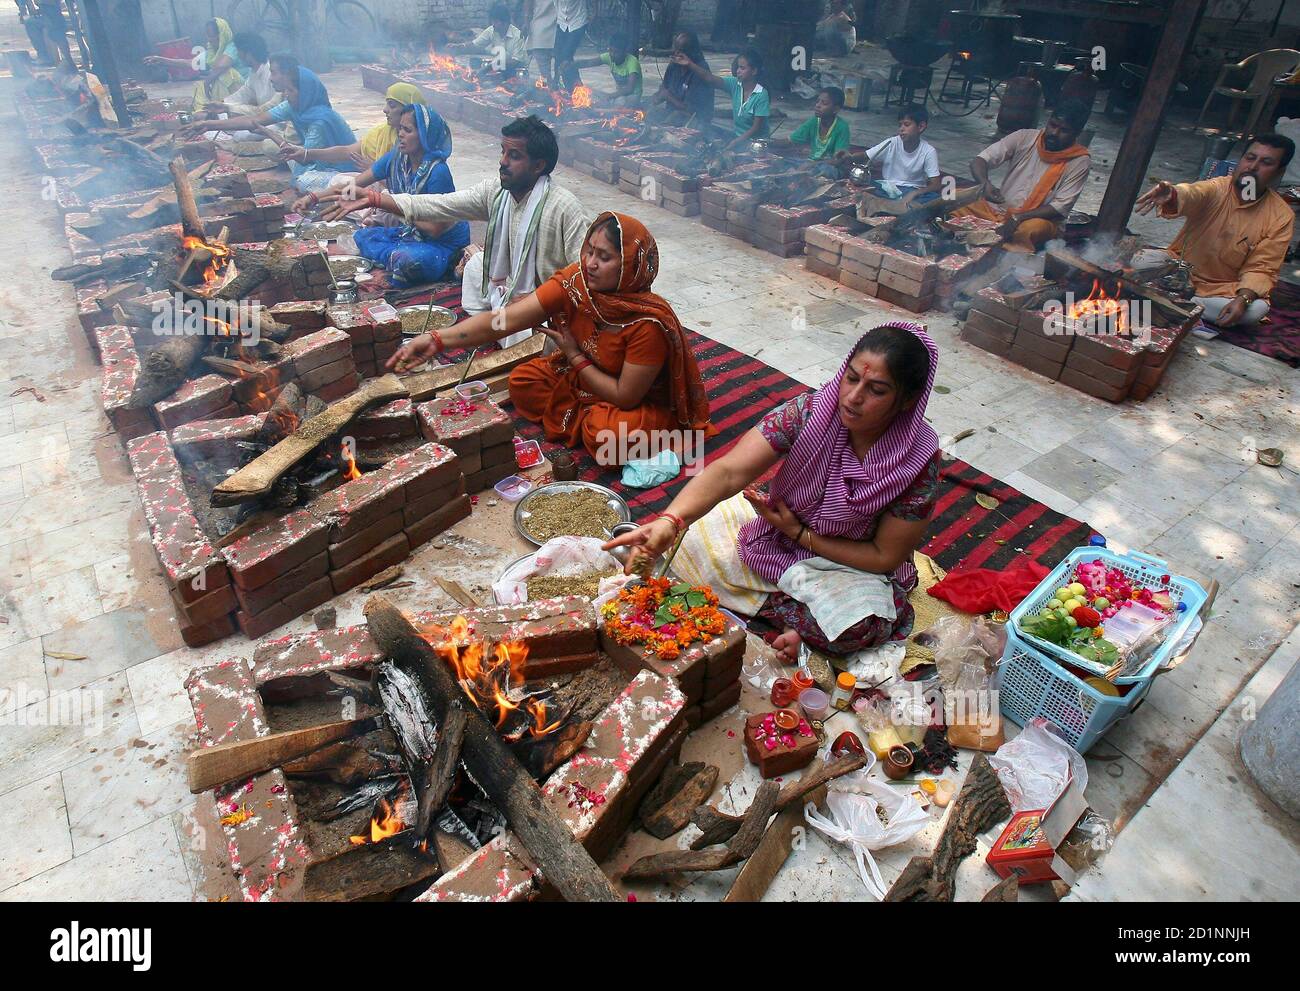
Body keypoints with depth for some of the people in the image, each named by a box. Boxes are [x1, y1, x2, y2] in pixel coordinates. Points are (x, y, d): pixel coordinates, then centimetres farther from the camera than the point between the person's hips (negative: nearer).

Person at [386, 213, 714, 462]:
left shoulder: (649, 323, -34)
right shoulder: (574, 281, -19)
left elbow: (625, 396, -27)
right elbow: (508, 319, -26)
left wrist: (573, 355, -20)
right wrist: (438, 340, -36)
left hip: (644, 403, -6)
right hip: (584, 375, 6)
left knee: (606, 434, -34)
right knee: (523, 381, -7)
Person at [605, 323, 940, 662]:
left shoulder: (920, 459, -25)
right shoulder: (809, 411, -25)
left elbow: (885, 556, -16)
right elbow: (728, 472, -35)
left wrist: (798, 532, -21)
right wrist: (670, 521, -52)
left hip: (852, 564, -2)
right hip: (779, 521, 3)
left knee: (859, 626, -33)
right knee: (686, 537, -13)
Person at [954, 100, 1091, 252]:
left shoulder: (1079, 162, -7)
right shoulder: (1025, 137, -2)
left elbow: (1060, 207, -12)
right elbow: (979, 160, -8)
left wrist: (1018, 218, -25)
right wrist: (985, 183, -31)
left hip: (1038, 218, -2)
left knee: (1030, 230, -39)